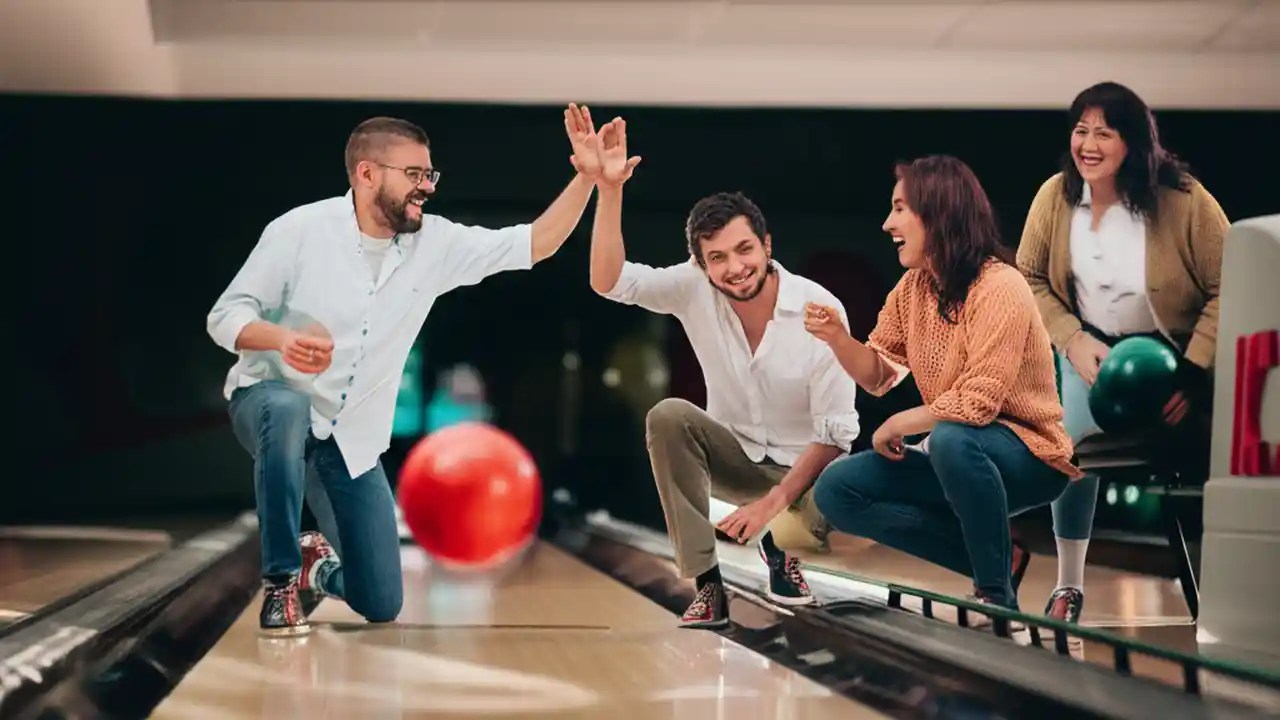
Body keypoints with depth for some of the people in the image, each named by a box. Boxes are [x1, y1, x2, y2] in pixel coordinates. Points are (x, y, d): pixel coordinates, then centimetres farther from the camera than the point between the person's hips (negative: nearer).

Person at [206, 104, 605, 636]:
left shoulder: (435, 244, -4)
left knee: (381, 605, 1)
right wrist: (282, 339, -36)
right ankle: (281, 583, -25)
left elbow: (534, 245, -2)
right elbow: (225, 316, -14)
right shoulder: (300, 230, -15)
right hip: (270, 397, -4)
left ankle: (319, 565, 39)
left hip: (352, 438, 4)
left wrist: (588, 177, -14)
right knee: (289, 413, -43)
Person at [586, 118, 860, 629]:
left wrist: (772, 503, -25)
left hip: (803, 466, -2)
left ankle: (780, 546, 7)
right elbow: (608, 281, -24)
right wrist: (609, 188, -33)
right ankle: (706, 585, -23)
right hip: (735, 457, 2)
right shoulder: (694, 289, -12)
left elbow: (836, 432, -18)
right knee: (668, 417, -28)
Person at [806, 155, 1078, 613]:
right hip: (958, 457, 8)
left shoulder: (999, 288, -21)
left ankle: (997, 593, -21)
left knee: (951, 439, -40)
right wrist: (837, 339, -12)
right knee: (835, 491, -5)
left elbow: (978, 403, -27)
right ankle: (987, 558, -4)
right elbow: (877, 376, 8)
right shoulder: (911, 287, 3)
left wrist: (897, 426, -14)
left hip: (1027, 456, -8)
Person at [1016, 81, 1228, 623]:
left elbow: (1228, 288, -20)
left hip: (1172, 351, -2)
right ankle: (1069, 586, 2)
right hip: (1092, 345, 2)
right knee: (1076, 447, -15)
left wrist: (1192, 373, -24)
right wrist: (1073, 340, -17)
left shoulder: (1183, 200, -25)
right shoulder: (1056, 196, -15)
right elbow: (1030, 279, -4)